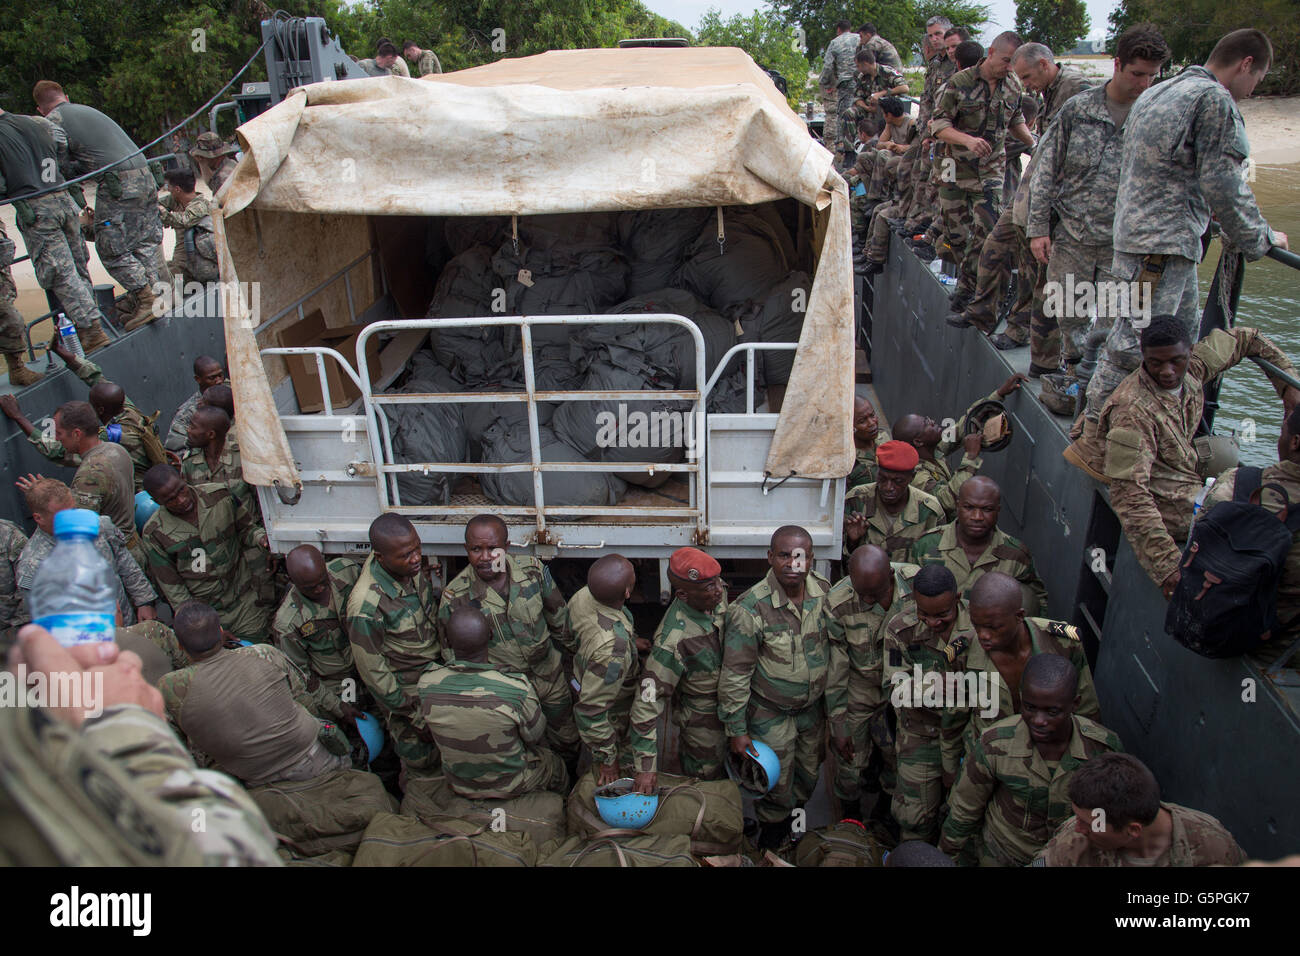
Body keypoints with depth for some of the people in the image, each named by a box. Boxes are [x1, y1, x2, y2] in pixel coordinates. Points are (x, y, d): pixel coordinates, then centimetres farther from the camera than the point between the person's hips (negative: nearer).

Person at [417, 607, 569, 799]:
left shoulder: (426, 685, -25)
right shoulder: (518, 689, -34)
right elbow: (536, 738, -15)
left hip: (458, 785, 4)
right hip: (511, 787, -3)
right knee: (556, 764, 28)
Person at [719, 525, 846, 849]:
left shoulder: (824, 593, -13)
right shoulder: (749, 609, -27)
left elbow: (836, 658, -2)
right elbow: (735, 675, -17)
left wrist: (837, 717, 1)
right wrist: (736, 730, -11)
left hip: (813, 708, 5)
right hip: (770, 713, -4)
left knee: (808, 776, 24)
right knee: (776, 785, 11)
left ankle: (793, 821, 55)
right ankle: (773, 839, 42)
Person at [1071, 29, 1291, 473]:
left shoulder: (1156, 93, 19)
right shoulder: (1215, 100, -10)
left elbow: (1131, 169, 25)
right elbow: (1224, 185, -11)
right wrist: (1260, 238, 2)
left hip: (1137, 232, 10)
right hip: (1164, 243, -10)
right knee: (1134, 343, -9)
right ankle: (1092, 442, -5)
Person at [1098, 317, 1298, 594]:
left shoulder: (1194, 366, -6)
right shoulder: (1132, 411, -29)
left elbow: (1244, 339, 15)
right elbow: (1128, 494, -34)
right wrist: (1168, 566, -39)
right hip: (1171, 507, -8)